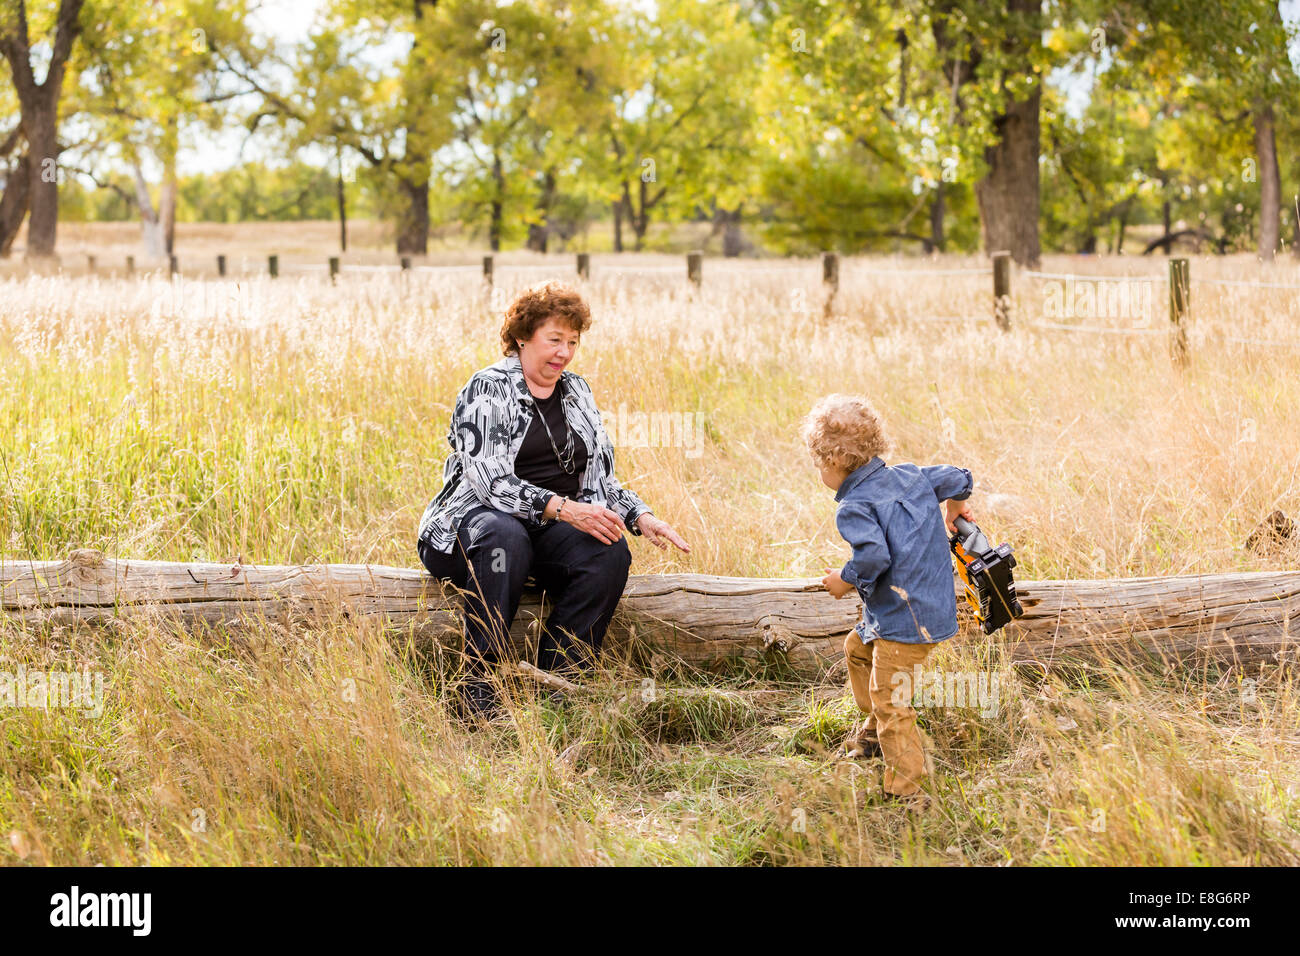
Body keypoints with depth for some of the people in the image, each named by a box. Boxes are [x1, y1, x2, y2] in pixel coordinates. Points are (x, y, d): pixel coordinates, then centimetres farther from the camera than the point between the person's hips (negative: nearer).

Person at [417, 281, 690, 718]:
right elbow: (490, 481, -18)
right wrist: (564, 508, -29)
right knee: (505, 537, -40)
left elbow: (600, 478, 17)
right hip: (476, 517, -5)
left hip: (552, 530, 5)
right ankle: (479, 681, -33)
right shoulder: (487, 390, -6)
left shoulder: (577, 391, 15)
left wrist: (641, 517, -4)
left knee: (611, 551, -26)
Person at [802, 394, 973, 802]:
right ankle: (874, 731, 41)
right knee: (857, 647, 30)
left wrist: (845, 580, -10)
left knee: (890, 701, -5)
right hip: (936, 608, 10)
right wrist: (950, 512, 39)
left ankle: (906, 790, -2)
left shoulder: (855, 507, -16)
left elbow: (873, 556, -29)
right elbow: (958, 479, 18)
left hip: (905, 621, -10)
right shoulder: (910, 476, 8)